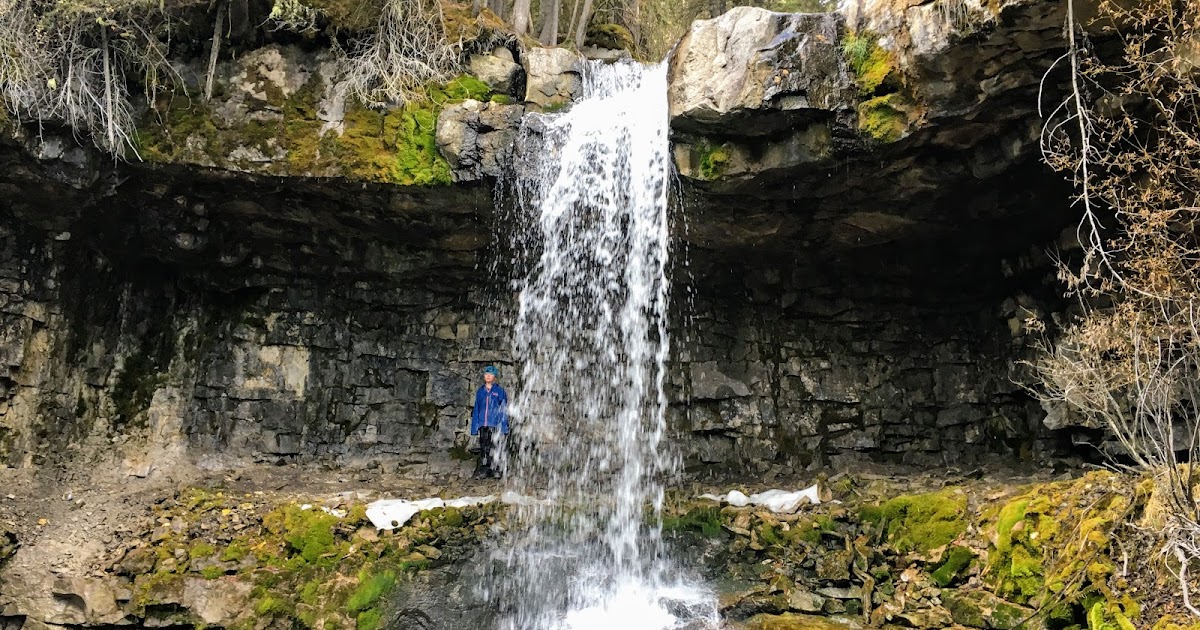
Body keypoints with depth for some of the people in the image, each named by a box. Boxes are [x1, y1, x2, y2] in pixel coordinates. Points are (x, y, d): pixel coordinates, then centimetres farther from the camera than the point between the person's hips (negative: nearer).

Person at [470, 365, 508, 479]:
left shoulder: (500, 391, 2)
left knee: (494, 448, -1)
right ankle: (483, 471, 9)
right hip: (483, 425, 3)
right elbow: (476, 410, 14)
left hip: (495, 425, -3)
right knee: (483, 448, 5)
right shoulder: (480, 391, 12)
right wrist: (475, 427, 8)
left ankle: (495, 470, 7)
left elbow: (504, 410, 1)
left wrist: (503, 426, -6)